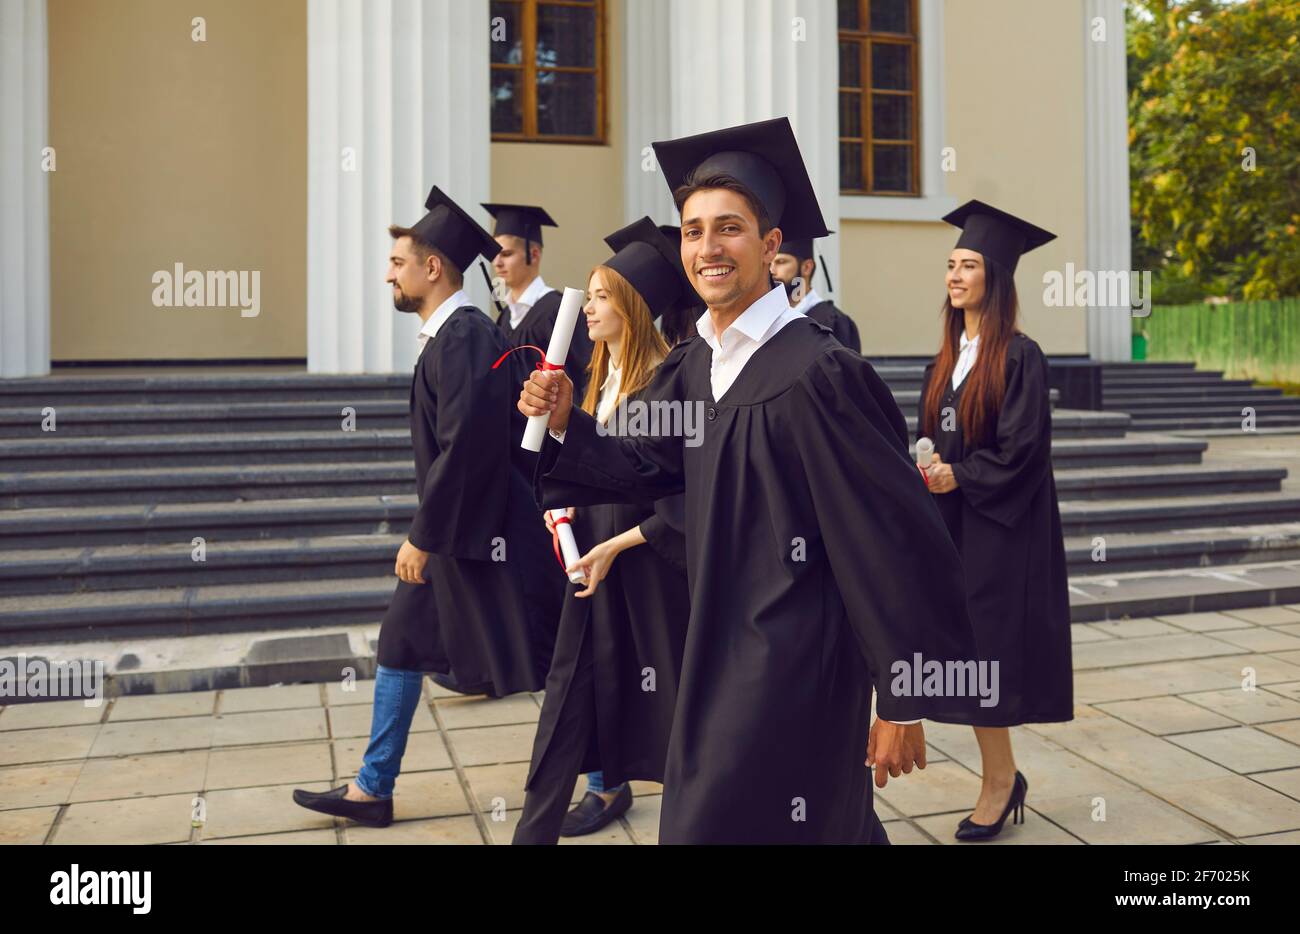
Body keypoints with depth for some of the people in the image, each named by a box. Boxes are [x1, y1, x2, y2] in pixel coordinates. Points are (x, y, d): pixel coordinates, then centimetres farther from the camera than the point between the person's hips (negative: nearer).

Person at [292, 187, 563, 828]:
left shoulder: (463, 337, -20)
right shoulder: (450, 333, 10)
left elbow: (465, 446, -26)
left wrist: (423, 536, -19)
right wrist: (426, 532, 20)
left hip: (479, 533, -10)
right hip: (449, 528, 10)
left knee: (543, 662, 2)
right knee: (402, 642, 16)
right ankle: (372, 789, 30)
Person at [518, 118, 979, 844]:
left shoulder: (819, 372, -19)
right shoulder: (693, 368, 4)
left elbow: (892, 539, -18)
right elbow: (642, 466, 13)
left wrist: (904, 701, -14)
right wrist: (565, 421, -5)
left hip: (795, 665, -7)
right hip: (722, 648, 7)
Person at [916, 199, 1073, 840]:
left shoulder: (1019, 356, -10)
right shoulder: (946, 359, 12)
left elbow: (1024, 448, -15)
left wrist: (958, 474, -16)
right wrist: (927, 470, -4)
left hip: (1001, 524, -7)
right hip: (951, 521, 7)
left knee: (986, 648, -2)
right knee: (964, 650, 9)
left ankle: (998, 782, 13)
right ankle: (1002, 777, 22)